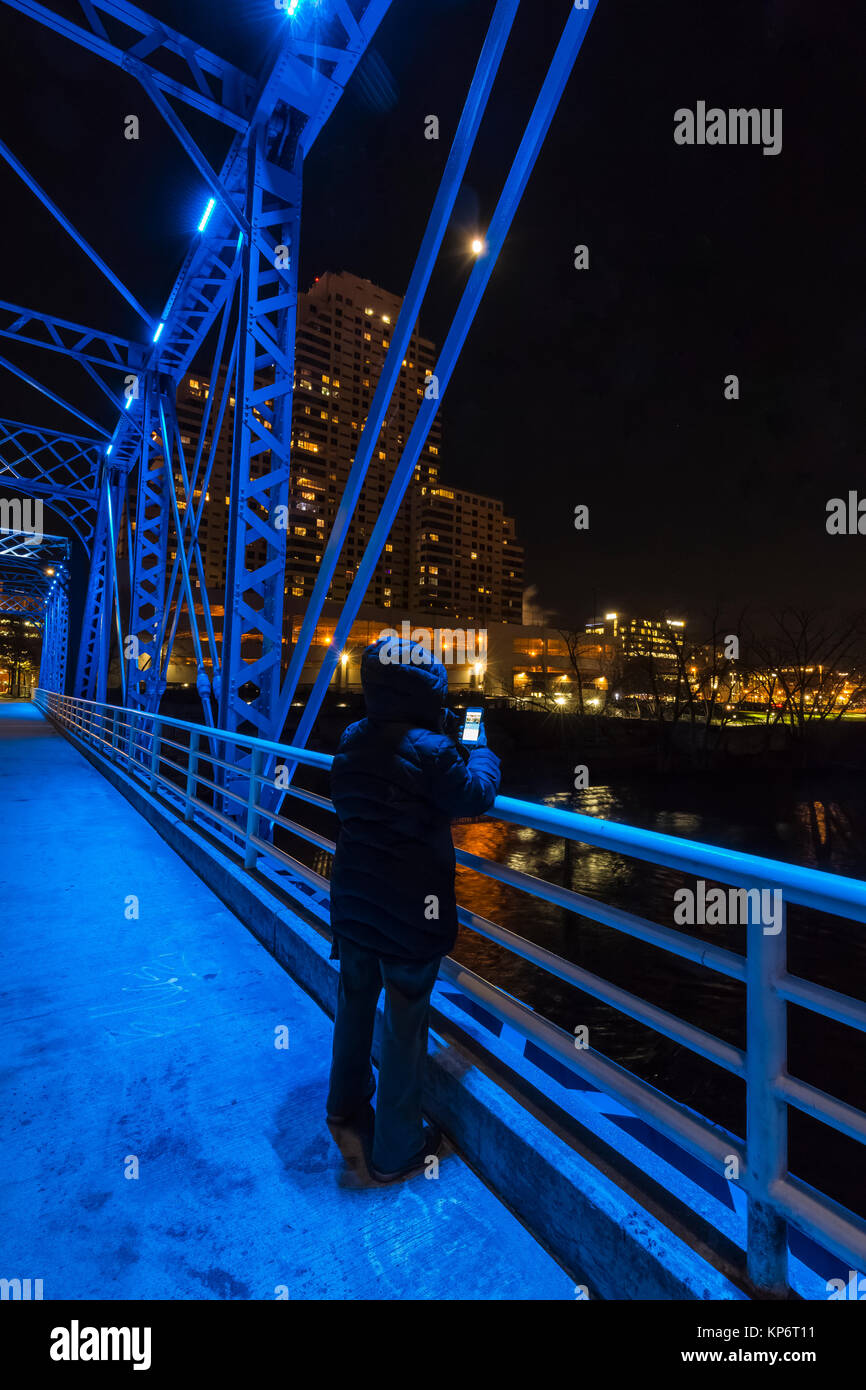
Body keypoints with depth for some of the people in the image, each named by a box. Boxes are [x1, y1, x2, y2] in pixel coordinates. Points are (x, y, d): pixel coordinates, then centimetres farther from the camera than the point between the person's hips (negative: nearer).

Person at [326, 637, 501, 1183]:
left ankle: (348, 1098, 50)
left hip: (354, 899, 7)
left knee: (356, 1000, 26)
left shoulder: (352, 740, -3)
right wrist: (482, 754, 7)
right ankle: (396, 1150, 29)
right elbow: (475, 796, -14)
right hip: (411, 909, -7)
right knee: (405, 1022, 11)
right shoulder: (430, 750, -25)